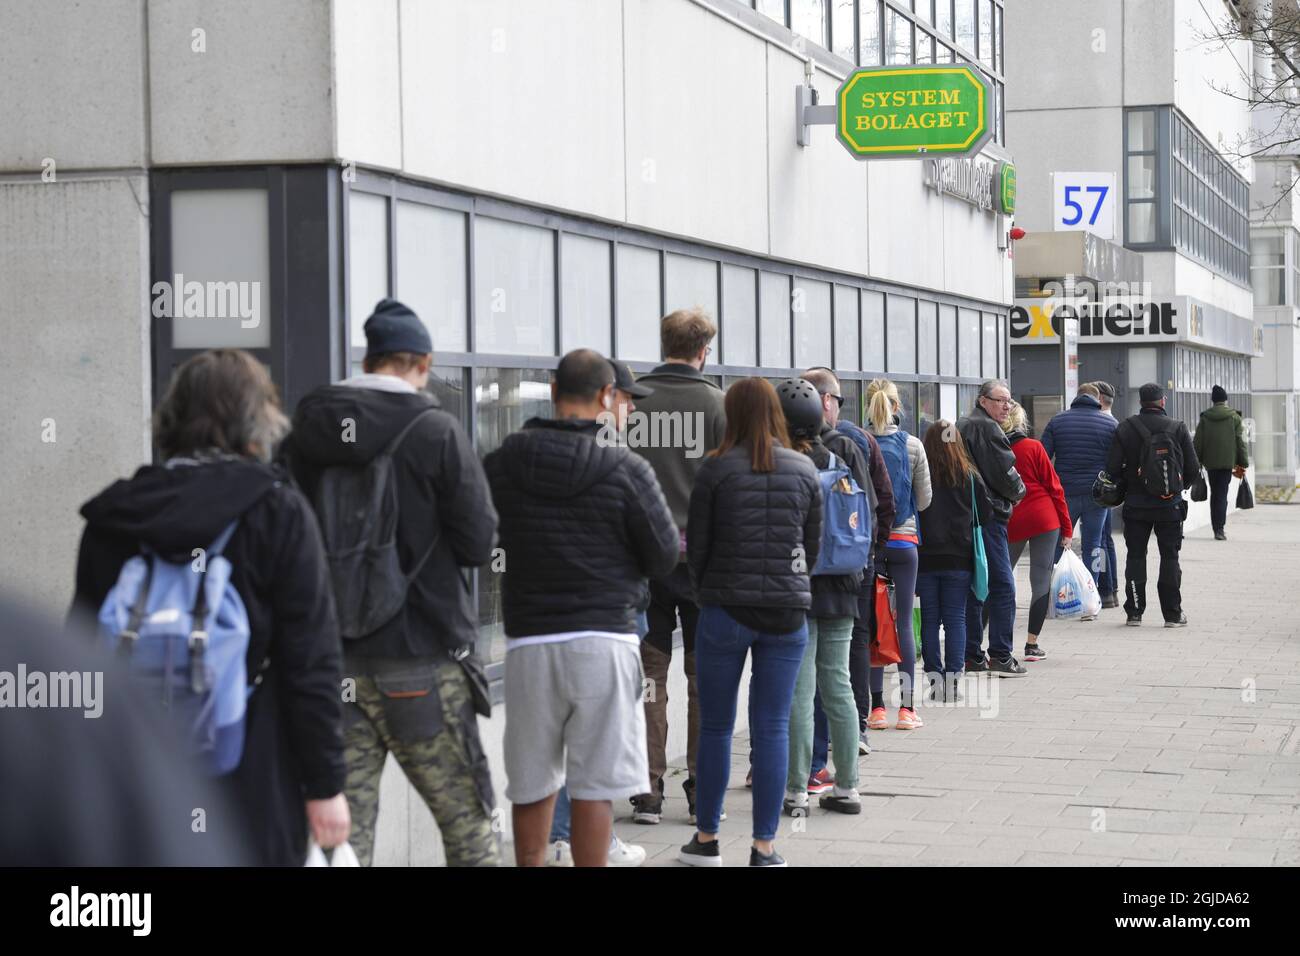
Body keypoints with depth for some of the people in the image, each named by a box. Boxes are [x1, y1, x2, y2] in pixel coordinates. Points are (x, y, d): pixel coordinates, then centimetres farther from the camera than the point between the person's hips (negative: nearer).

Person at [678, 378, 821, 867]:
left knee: (715, 727, 10)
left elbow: (697, 545, -1)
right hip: (787, 614, 2)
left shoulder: (716, 469, -5)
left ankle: (706, 838, 17)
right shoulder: (805, 470, 3)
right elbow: (813, 545, 9)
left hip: (725, 611, -2)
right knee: (773, 729, 4)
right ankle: (765, 847, 4)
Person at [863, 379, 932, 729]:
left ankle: (877, 707, 5)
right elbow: (924, 499, 4)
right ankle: (907, 708, 3)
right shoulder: (912, 445, -4)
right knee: (904, 622, 5)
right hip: (903, 541, 0)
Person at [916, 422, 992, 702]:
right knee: (955, 618, 6)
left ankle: (934, 678, 6)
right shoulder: (970, 476, -2)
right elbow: (986, 515, 3)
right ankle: (953, 679, 2)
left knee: (929, 619, 7)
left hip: (924, 557, -1)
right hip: (958, 558, 1)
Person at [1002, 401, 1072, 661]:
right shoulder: (1033, 447, -4)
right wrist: (1067, 527, 4)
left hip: (1009, 523, 2)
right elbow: (1053, 487, -2)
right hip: (1043, 520, -2)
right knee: (1041, 581, 3)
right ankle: (1032, 644, 1)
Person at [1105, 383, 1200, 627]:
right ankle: (1172, 614, 5)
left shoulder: (1126, 428, -2)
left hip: (1136, 505, 1)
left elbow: (1112, 467, -5)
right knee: (1169, 557, 6)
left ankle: (1134, 612, 6)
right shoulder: (1178, 428, -3)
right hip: (1170, 506, -1)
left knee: (1135, 556, 8)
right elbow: (1193, 467, -1)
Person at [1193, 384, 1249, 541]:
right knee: (1222, 494, -4)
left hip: (1210, 462, 2)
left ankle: (1217, 527, 15)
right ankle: (1220, 528, -15)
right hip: (1227, 461, -2)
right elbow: (1240, 441, -1)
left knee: (1215, 494, 13)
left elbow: (1197, 442, 5)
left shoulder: (1204, 418, 4)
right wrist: (1242, 463, 5)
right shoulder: (1234, 417, -1)